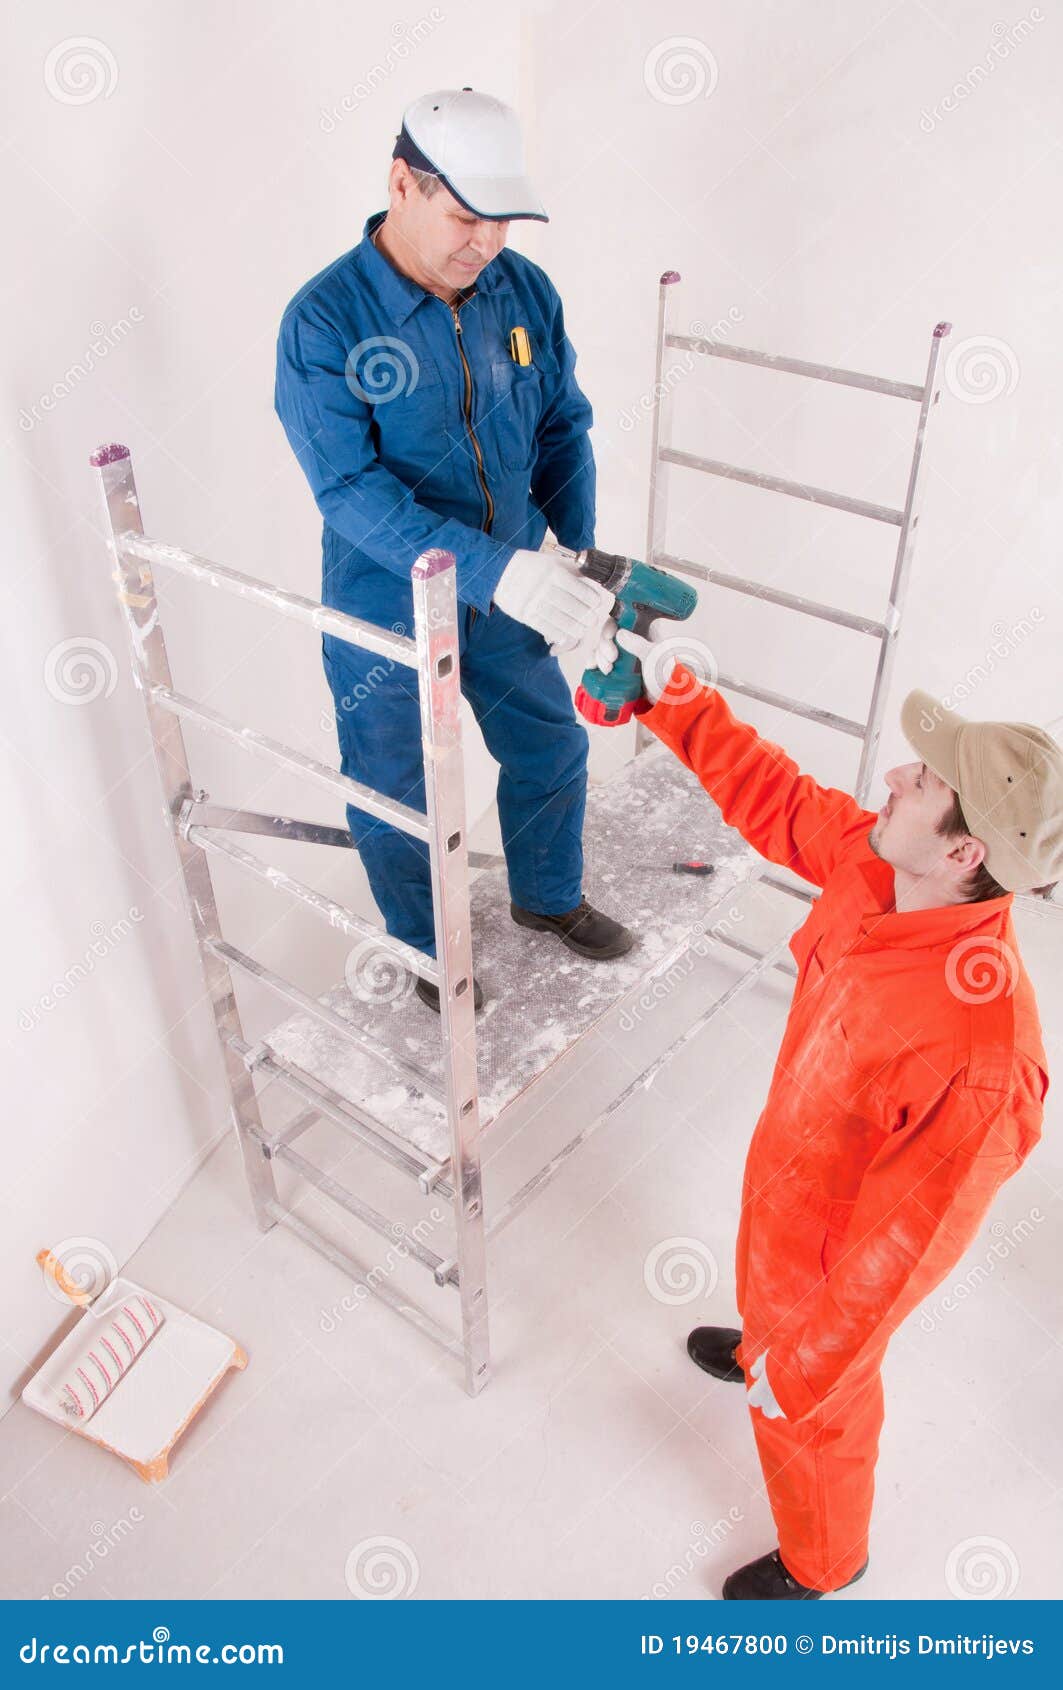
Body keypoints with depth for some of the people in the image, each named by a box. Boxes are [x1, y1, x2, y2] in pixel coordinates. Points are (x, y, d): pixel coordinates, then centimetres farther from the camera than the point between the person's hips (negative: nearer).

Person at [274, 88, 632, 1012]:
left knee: (553, 750, 19)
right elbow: (352, 489, -28)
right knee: (399, 799, 13)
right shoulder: (324, 322, -21)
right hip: (388, 615, -4)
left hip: (510, 592, 5)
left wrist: (579, 547, -13)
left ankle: (550, 897, 48)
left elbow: (564, 425, 3)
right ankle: (428, 949, 40)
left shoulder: (526, 291, -5)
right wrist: (494, 570, -38)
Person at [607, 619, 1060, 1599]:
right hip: (789, 1172, 6)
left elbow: (894, 1255, -31)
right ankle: (758, 1350, 76)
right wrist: (667, 691, -11)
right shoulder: (876, 865, -25)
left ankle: (821, 1562, 59)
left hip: (839, 1249, -6)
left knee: (810, 1414, 25)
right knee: (765, 1291, 39)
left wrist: (801, 1369, -16)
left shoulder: (976, 1060, -45)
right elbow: (776, 799, -7)